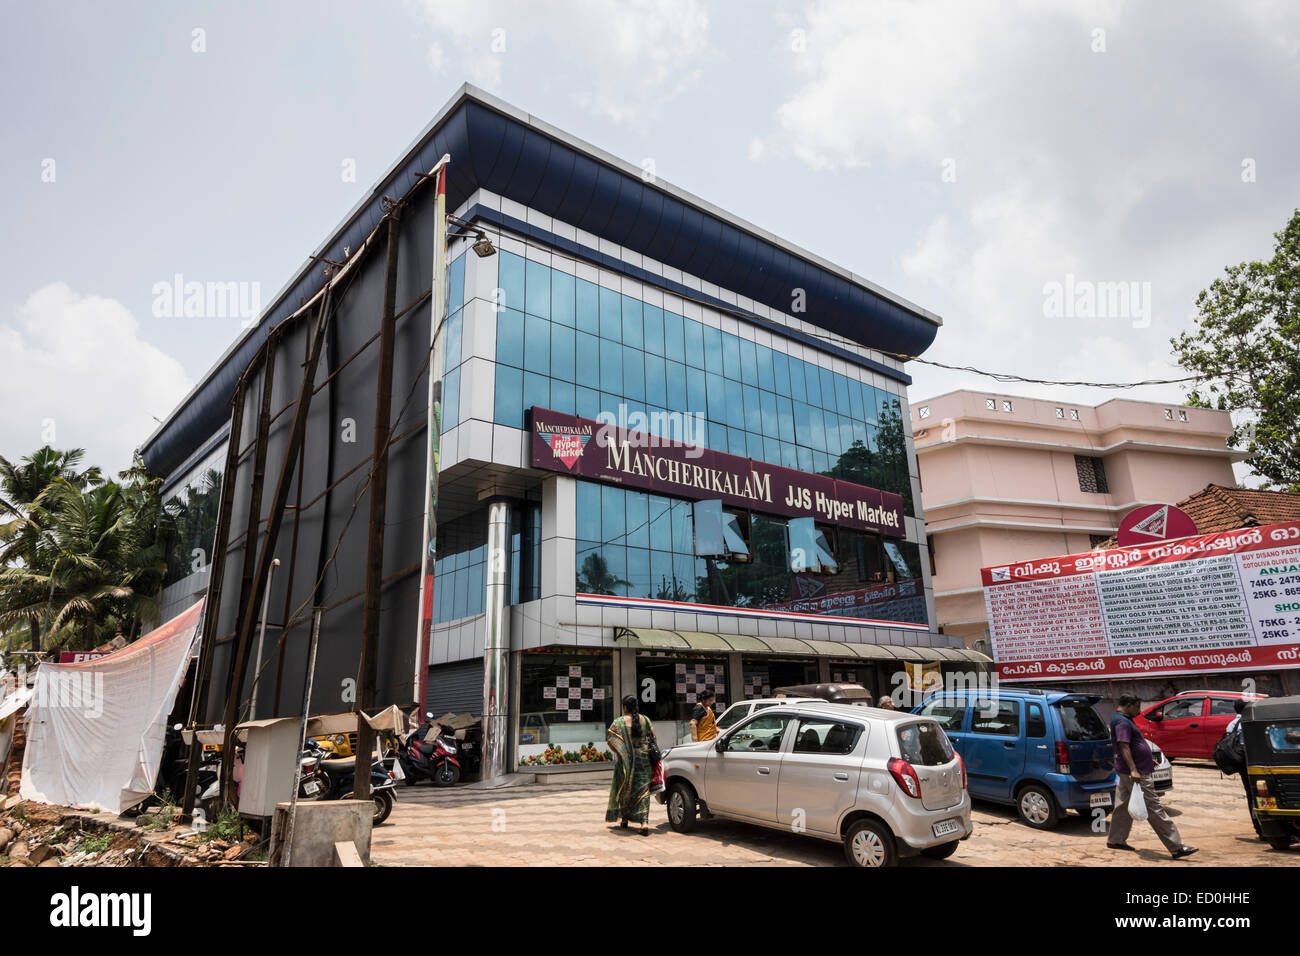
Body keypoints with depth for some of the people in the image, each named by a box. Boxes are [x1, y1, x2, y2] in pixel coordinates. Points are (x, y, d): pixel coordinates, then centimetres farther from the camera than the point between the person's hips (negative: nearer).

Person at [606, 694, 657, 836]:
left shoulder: (619, 722, -10)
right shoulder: (645, 719, 1)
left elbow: (610, 739, -15)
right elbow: (652, 736, 3)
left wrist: (618, 753, -3)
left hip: (626, 760, -2)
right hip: (643, 759, 2)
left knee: (624, 788, 17)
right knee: (642, 790, 4)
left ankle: (624, 819, 28)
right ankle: (644, 822, -7)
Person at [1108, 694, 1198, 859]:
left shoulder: (1123, 720, 18)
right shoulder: (1122, 722, -17)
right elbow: (1123, 747, -26)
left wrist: (1148, 760, 30)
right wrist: (1133, 770, -33)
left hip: (1129, 772, 11)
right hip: (1137, 774, -11)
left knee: (1123, 806, 15)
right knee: (1155, 809, -8)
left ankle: (1115, 840, 21)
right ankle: (1176, 848, -6)